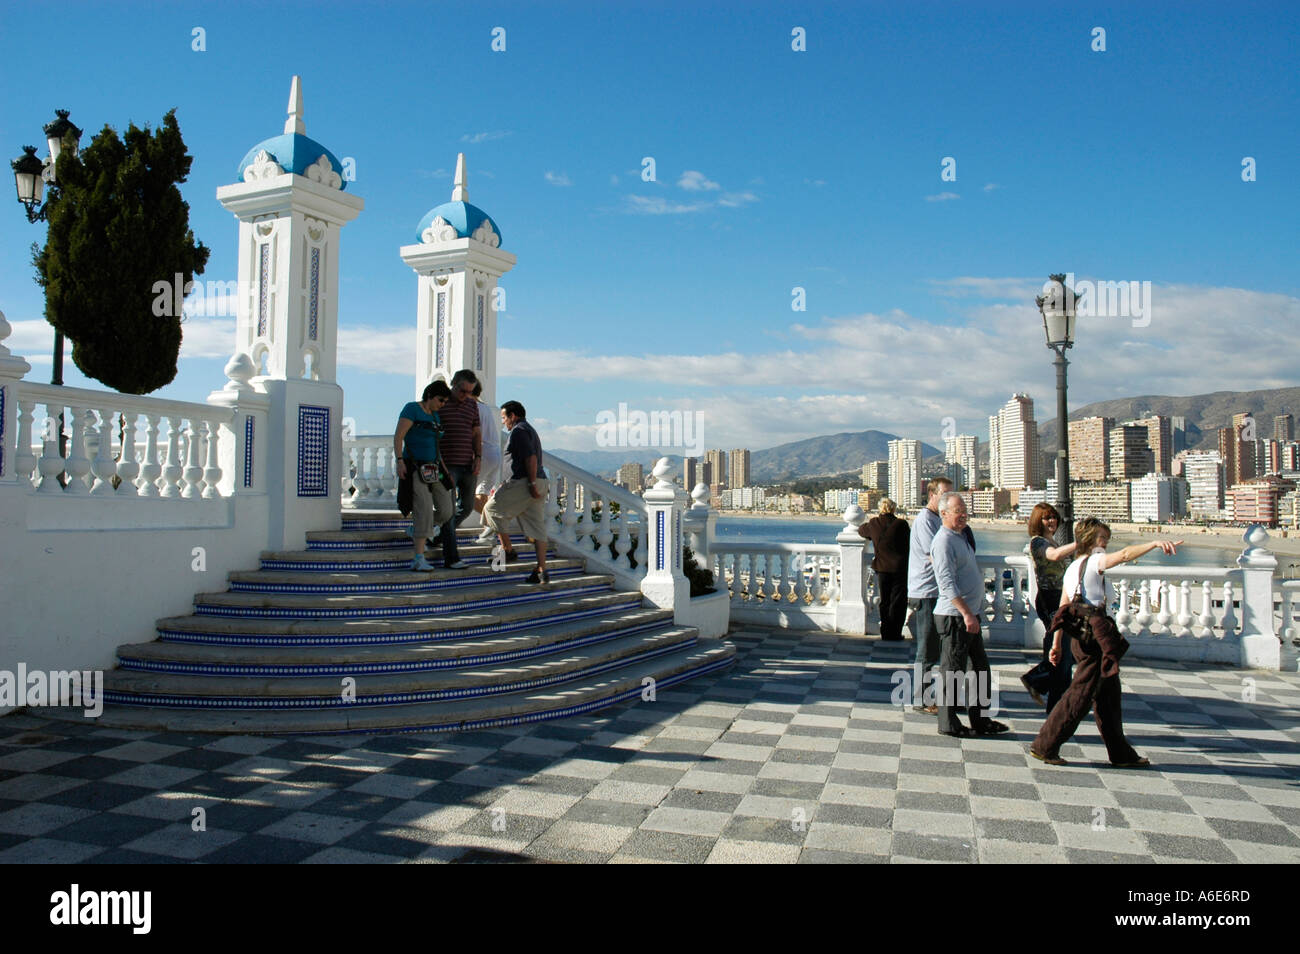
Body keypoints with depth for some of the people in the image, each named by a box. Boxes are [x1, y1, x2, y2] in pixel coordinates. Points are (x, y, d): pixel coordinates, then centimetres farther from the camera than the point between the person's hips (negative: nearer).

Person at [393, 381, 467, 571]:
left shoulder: (435, 415, 17)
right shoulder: (412, 409, -6)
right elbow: (398, 437, -13)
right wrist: (400, 461, -23)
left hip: (433, 468, 8)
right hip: (414, 467, -8)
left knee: (446, 510, -2)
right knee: (424, 510, -16)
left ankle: (416, 530, 22)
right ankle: (419, 559, -13)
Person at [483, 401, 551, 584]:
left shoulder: (518, 431, -6)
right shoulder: (530, 430, 26)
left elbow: (531, 458, -18)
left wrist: (532, 484, -22)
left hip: (522, 483, -9)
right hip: (539, 483, 9)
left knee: (492, 509, 6)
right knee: (537, 526, 4)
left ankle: (507, 550, 7)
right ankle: (542, 571, -1)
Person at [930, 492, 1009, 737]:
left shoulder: (960, 536, 16)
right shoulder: (943, 541, -15)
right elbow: (947, 583, -22)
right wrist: (966, 613, -26)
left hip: (968, 615, 10)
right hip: (954, 616, -10)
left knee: (980, 669, 15)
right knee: (952, 671, -1)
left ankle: (980, 721, 25)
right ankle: (948, 724, 9)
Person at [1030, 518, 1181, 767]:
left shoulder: (1073, 567, 16)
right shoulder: (1095, 561, -7)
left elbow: (1062, 609, 16)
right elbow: (1125, 554, -27)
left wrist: (1056, 643, 17)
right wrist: (1155, 543, -36)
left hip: (1081, 634, 9)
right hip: (1095, 634, -9)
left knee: (1109, 693, 16)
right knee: (1080, 694, -4)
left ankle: (1121, 753, 23)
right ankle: (1044, 746, 0)